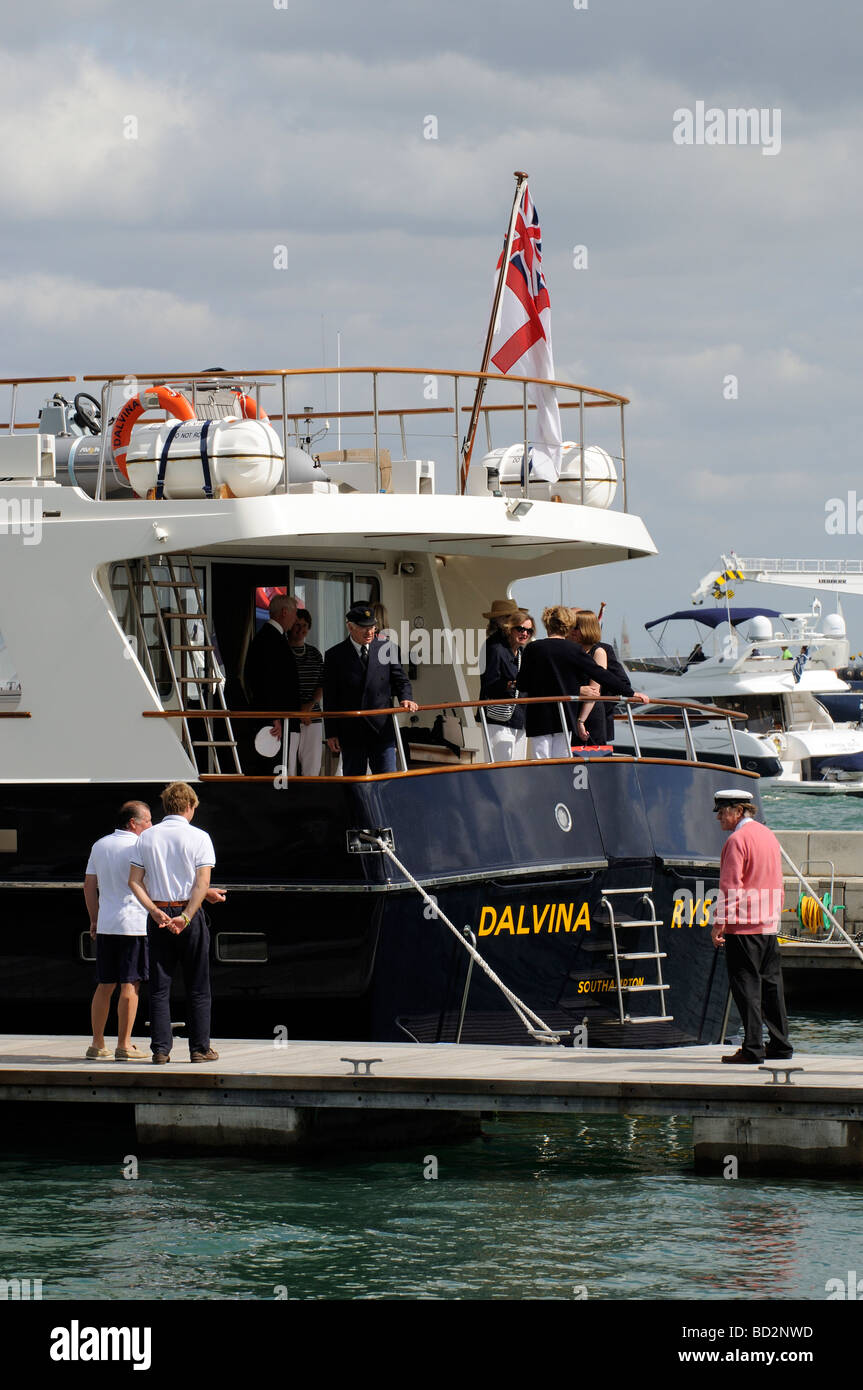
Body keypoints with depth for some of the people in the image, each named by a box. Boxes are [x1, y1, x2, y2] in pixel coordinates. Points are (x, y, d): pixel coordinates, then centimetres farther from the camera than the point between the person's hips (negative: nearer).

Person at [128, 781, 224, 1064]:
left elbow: (134, 881, -2)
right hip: (191, 914, -2)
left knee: (159, 987, 5)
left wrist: (155, 911, -9)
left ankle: (161, 1049, 1)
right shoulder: (199, 837, -4)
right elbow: (202, 882, -14)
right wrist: (186, 916, -17)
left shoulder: (146, 837, 5)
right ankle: (199, 1048, 5)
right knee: (197, 986, 6)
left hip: (158, 917, 2)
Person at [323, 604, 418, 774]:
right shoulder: (335, 656, 1)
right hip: (351, 733, -1)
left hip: (382, 731, 1)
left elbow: (400, 680, 11)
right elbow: (330, 698, 2)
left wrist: (405, 698, -12)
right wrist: (331, 733, -2)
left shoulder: (384, 649, 6)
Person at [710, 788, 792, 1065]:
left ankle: (752, 1049, -7)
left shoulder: (737, 840, -12)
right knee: (770, 982, 13)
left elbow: (731, 886, -17)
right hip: (770, 924, 8)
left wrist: (720, 923, -16)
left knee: (746, 985, -6)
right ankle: (780, 1044, 16)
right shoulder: (768, 835, 15)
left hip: (743, 926, -8)